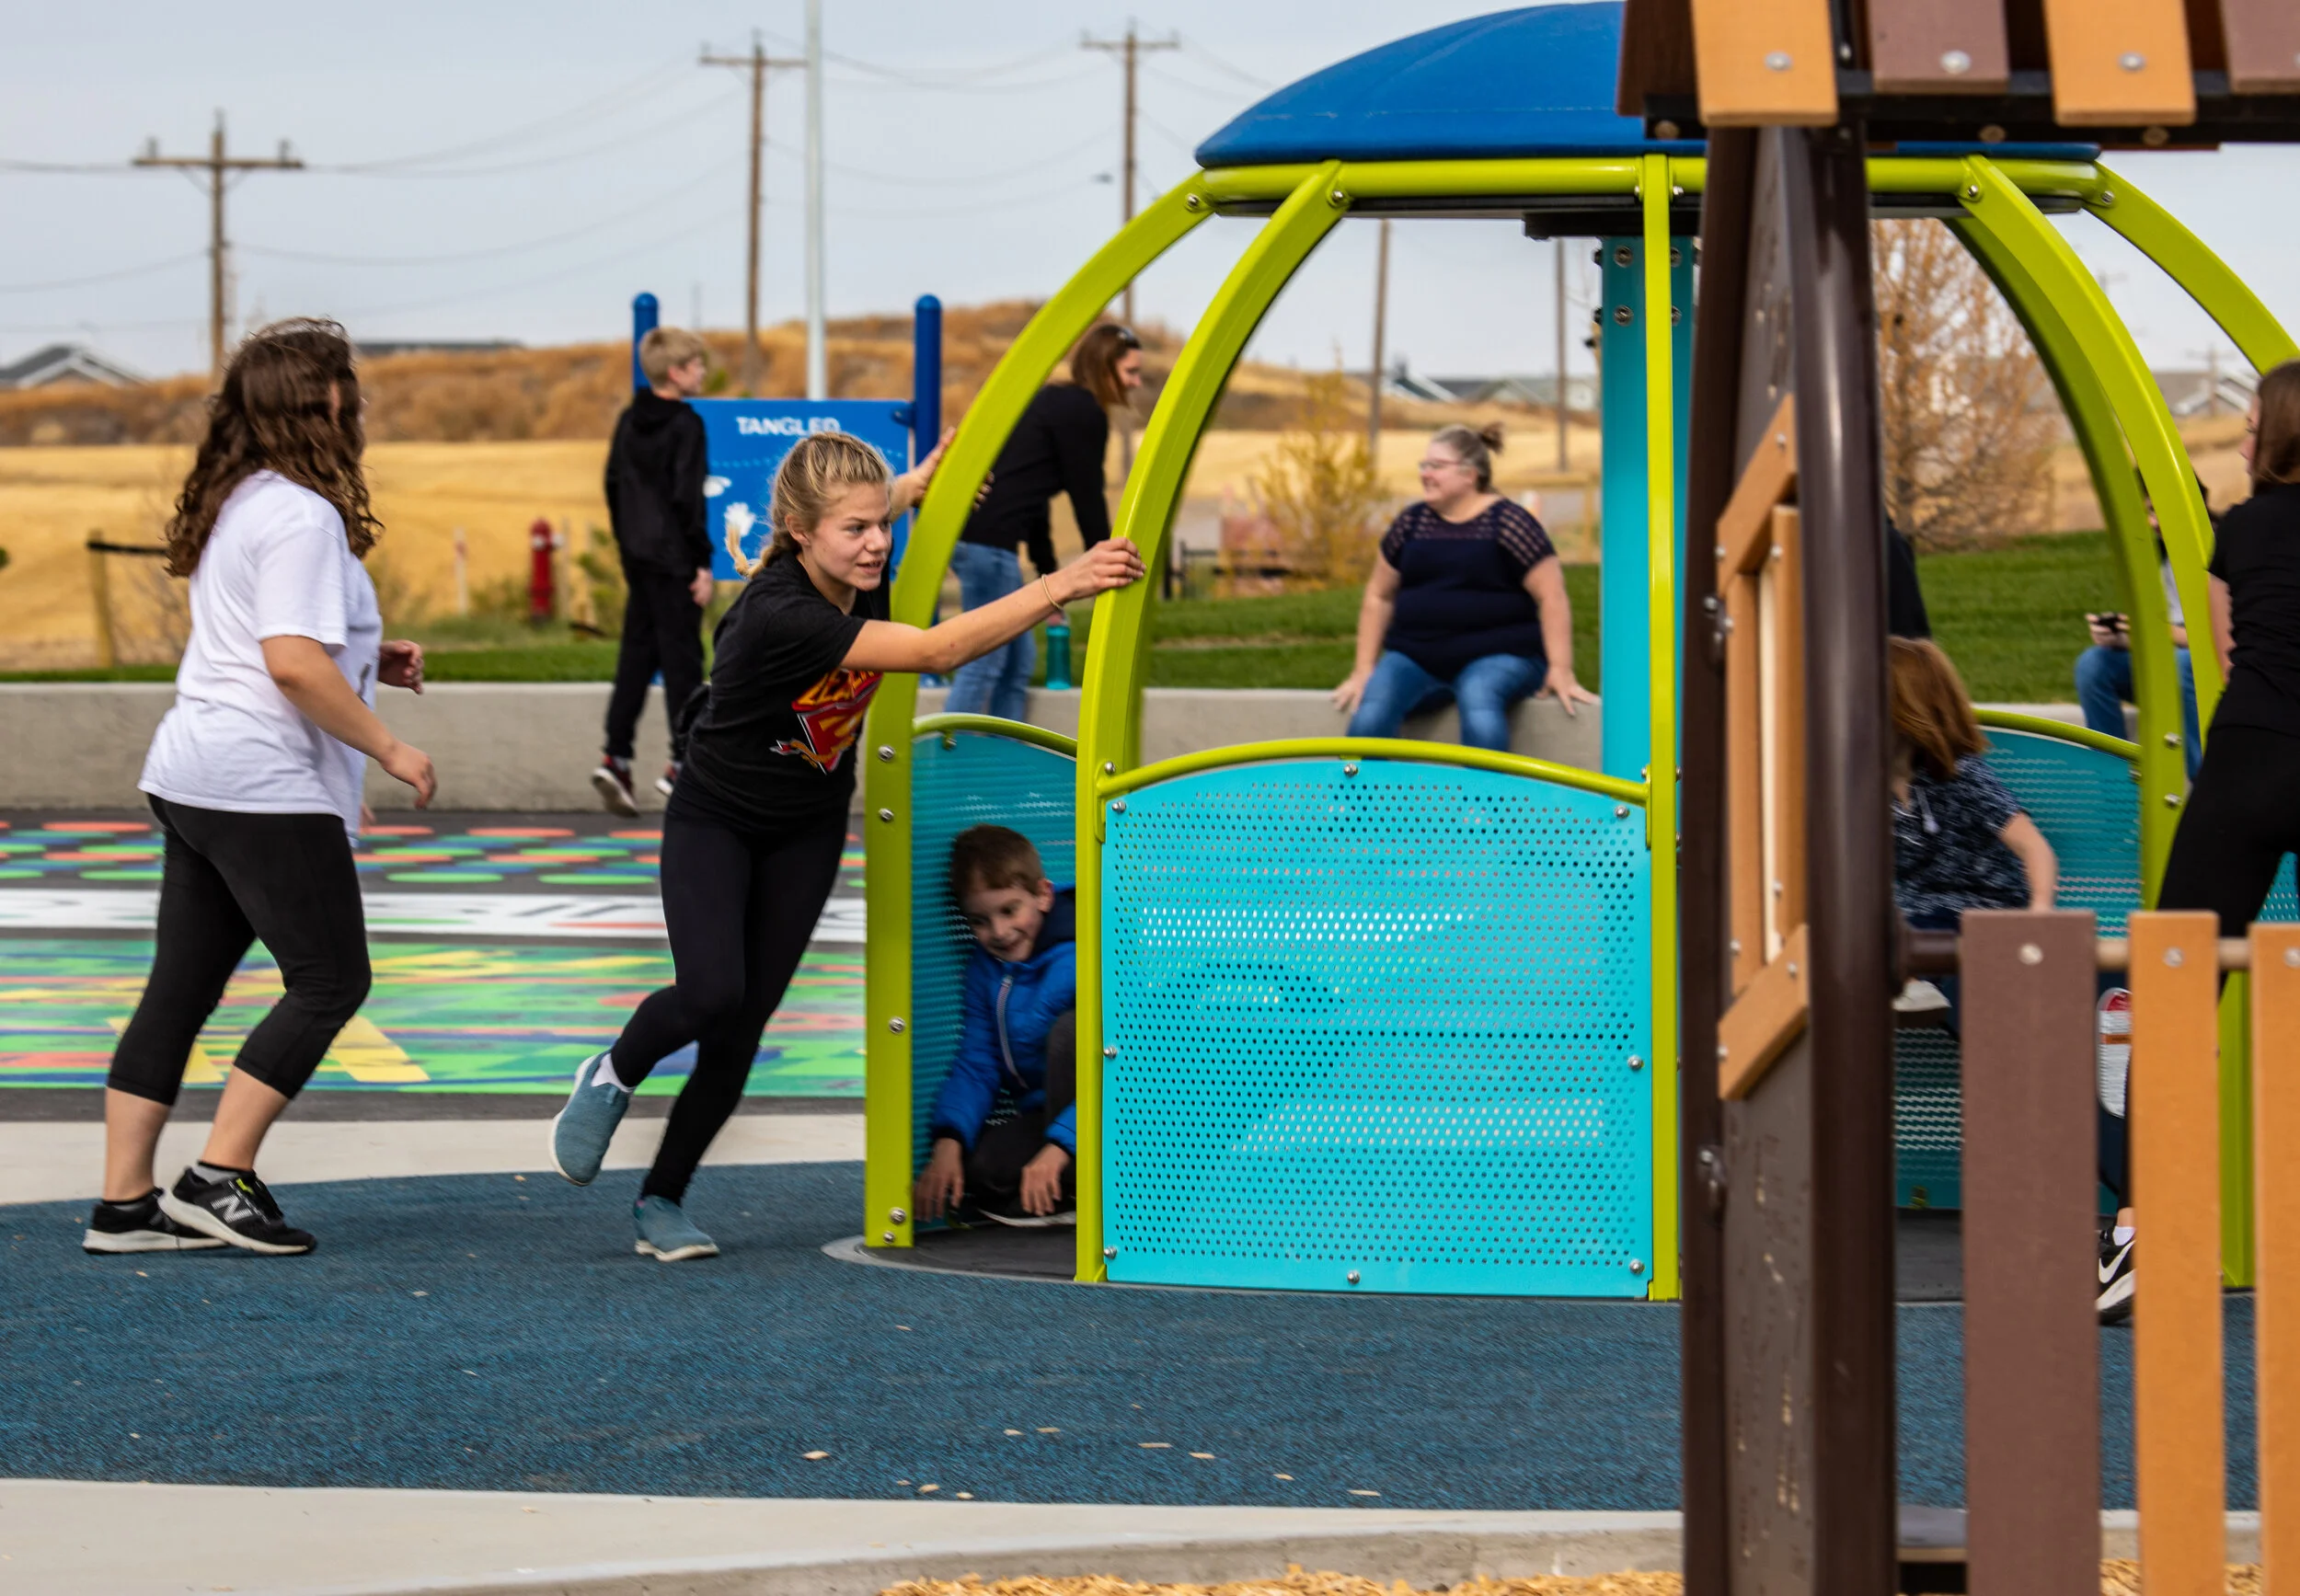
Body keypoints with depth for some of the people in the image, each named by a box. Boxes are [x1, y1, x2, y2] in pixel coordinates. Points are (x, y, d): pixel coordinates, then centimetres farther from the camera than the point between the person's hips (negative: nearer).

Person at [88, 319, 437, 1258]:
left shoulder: (234, 503, 17)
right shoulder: (302, 515, -14)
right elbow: (294, 663, -21)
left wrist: (369, 658, 19)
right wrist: (390, 749, -13)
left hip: (190, 775, 10)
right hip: (265, 784, -10)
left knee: (180, 988, 9)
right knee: (330, 979, -1)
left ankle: (125, 1206, 10)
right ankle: (217, 1181, -3)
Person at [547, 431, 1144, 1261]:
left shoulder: (866, 577, -14)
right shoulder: (779, 613, -36)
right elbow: (934, 650, -43)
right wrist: (1056, 587, -47)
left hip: (809, 829, 5)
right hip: (715, 820, -5)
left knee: (743, 1026, 1)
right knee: (712, 991, -22)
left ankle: (661, 1203, 14)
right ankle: (611, 1079, 11)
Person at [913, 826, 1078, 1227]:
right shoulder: (986, 967, 3)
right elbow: (976, 1065, 3)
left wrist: (1057, 1149, -34)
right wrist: (948, 1142, -16)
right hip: (1046, 1112, 5)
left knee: (1071, 1027, -32)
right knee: (979, 1168, -24)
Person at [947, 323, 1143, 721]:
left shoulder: (1054, 402, 24)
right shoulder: (1084, 414, -5)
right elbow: (1087, 499, -4)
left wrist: (1048, 576, 30)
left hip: (970, 534, 10)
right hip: (990, 539, -10)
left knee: (1018, 663, 13)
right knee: (984, 663, -7)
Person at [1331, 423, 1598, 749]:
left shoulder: (1508, 523, -4)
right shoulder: (1411, 523, 11)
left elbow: (1552, 597, -6)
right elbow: (1378, 598, 18)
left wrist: (1560, 670, -13)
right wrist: (1364, 670, 13)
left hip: (1496, 657, -4)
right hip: (1415, 658, 4)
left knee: (1479, 704, -39)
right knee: (1369, 716, -27)